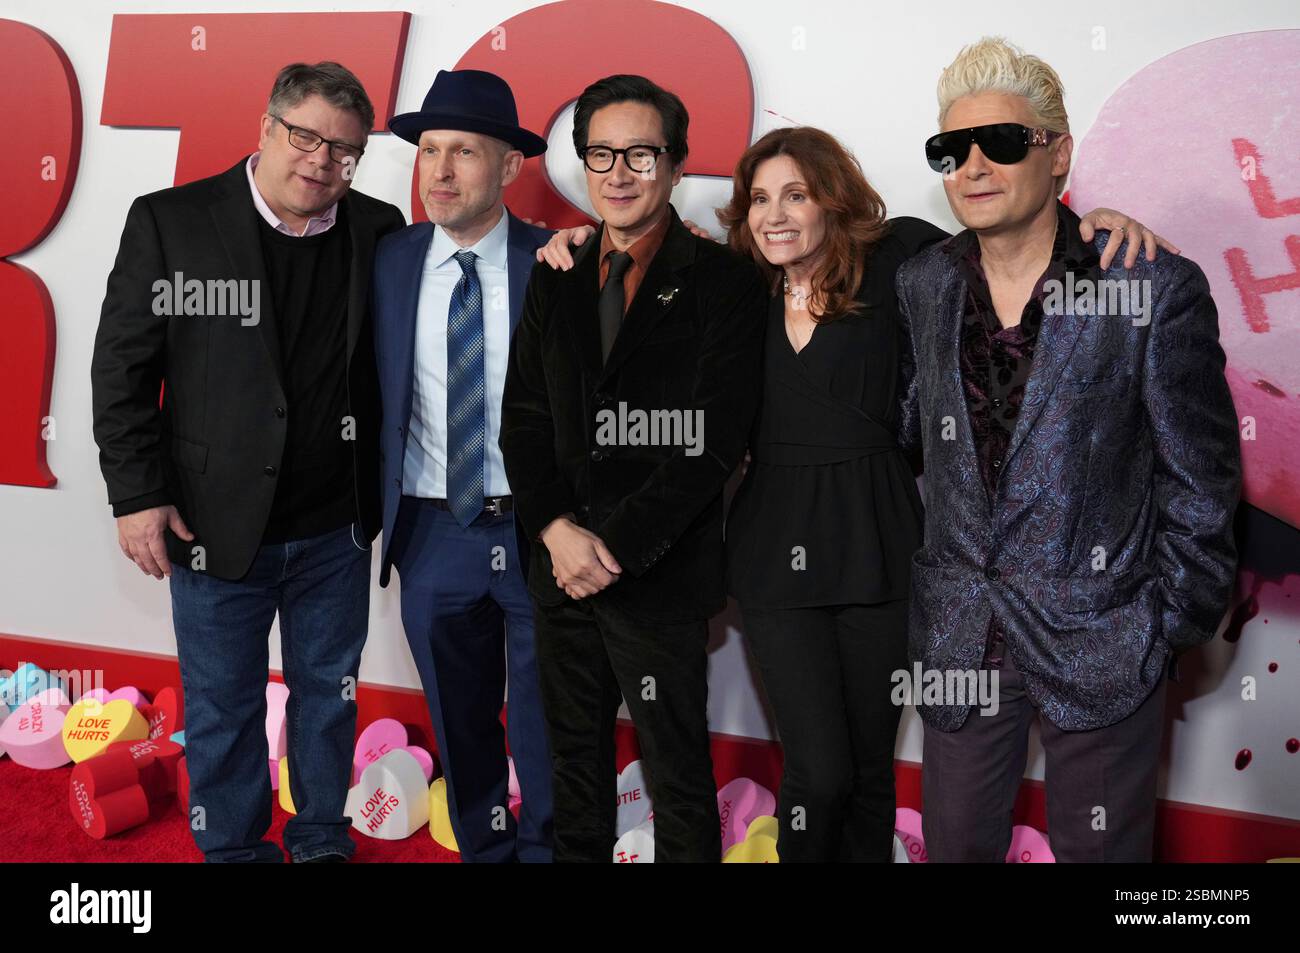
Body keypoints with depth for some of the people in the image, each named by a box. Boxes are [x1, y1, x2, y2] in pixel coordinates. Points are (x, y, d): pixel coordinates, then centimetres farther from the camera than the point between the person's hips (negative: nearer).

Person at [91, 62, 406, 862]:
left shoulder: (378, 232, 1)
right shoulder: (169, 222, -6)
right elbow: (122, 368, -5)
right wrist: (138, 494, -9)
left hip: (336, 527, 3)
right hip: (217, 524, -2)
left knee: (328, 696, 17)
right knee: (223, 708, 12)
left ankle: (322, 841, 37)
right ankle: (234, 849, 32)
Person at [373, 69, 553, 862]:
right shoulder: (388, 263, 0)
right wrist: (383, 516, -1)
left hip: (538, 532, -2)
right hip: (435, 534, 2)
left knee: (547, 724, 12)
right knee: (461, 723, 17)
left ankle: (545, 846, 34)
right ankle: (484, 847, 37)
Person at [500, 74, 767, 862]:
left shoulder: (722, 282, -7)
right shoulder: (557, 280, 10)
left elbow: (713, 443, -13)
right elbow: (523, 417, 7)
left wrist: (616, 546, -15)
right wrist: (557, 529, -8)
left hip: (661, 579, -5)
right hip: (563, 563, 5)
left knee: (680, 778, 4)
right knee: (576, 759, 18)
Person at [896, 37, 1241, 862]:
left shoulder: (1158, 290, -10)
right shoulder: (921, 285, 3)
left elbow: (1199, 479, -5)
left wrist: (1178, 622, -4)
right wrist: (913, 571, 7)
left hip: (1100, 639, -3)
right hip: (960, 633, 4)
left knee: (1099, 846, 12)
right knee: (955, 841, 15)